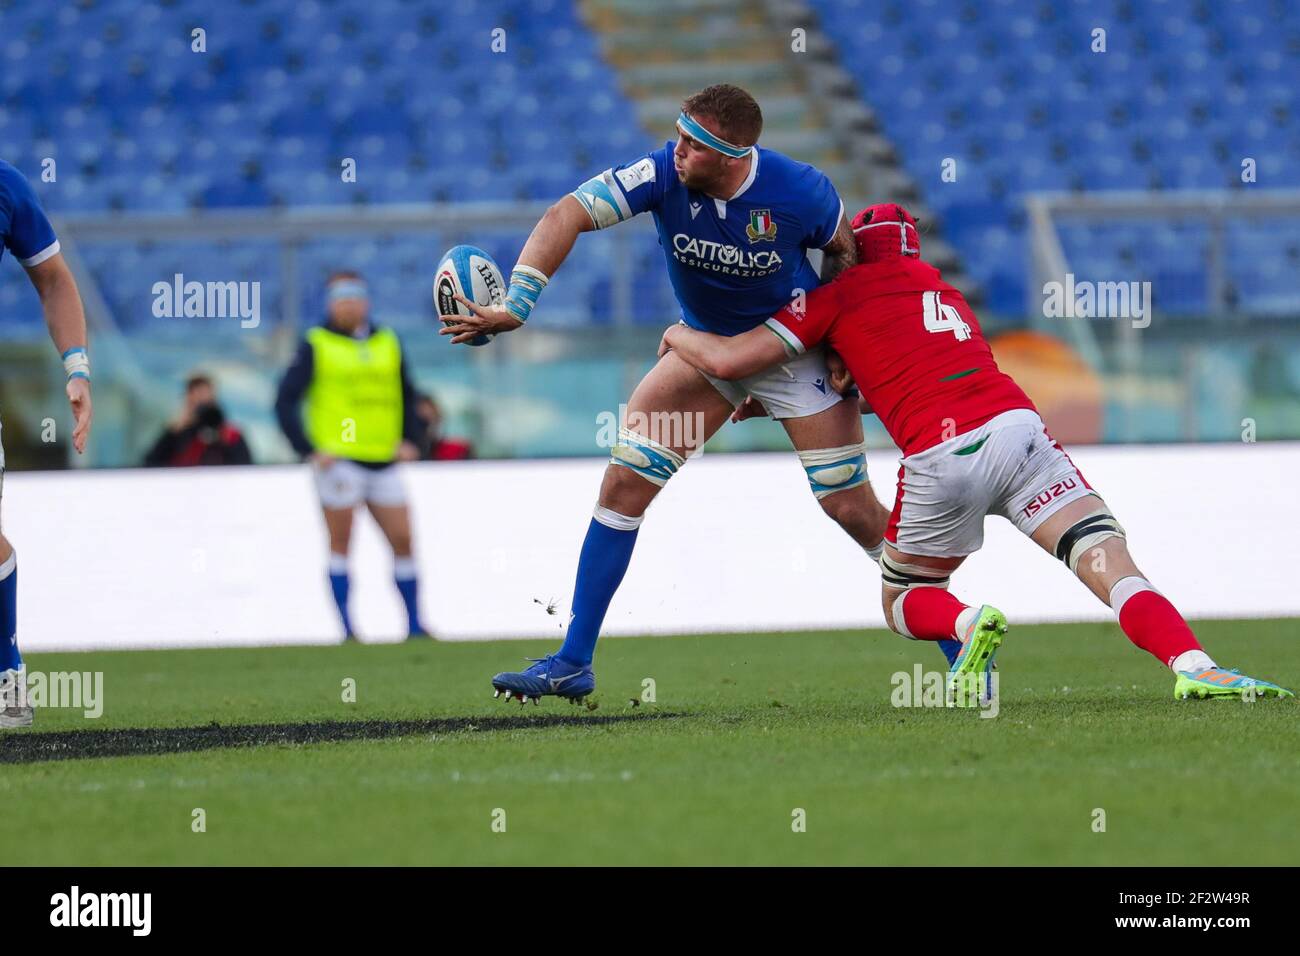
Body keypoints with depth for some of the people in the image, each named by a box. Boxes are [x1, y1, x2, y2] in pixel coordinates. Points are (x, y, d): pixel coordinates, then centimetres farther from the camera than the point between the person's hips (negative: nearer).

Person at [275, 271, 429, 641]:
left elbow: (406, 395, 22)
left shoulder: (388, 343, 14)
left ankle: (415, 624, 9)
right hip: (339, 460, -4)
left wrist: (410, 441, 7)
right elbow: (285, 402, -2)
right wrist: (309, 450, -10)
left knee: (402, 540, 1)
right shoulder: (316, 346, 1)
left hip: (384, 461, 4)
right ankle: (347, 628, -1)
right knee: (340, 544, -4)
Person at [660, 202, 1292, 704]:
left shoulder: (839, 296, 15)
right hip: (1015, 427, 3)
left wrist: (682, 336, 35)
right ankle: (1192, 666, -30)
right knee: (1112, 567, -5)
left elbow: (729, 361, 13)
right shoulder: (942, 292, 32)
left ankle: (970, 623, -13)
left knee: (902, 605, 19)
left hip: (940, 458, -3)